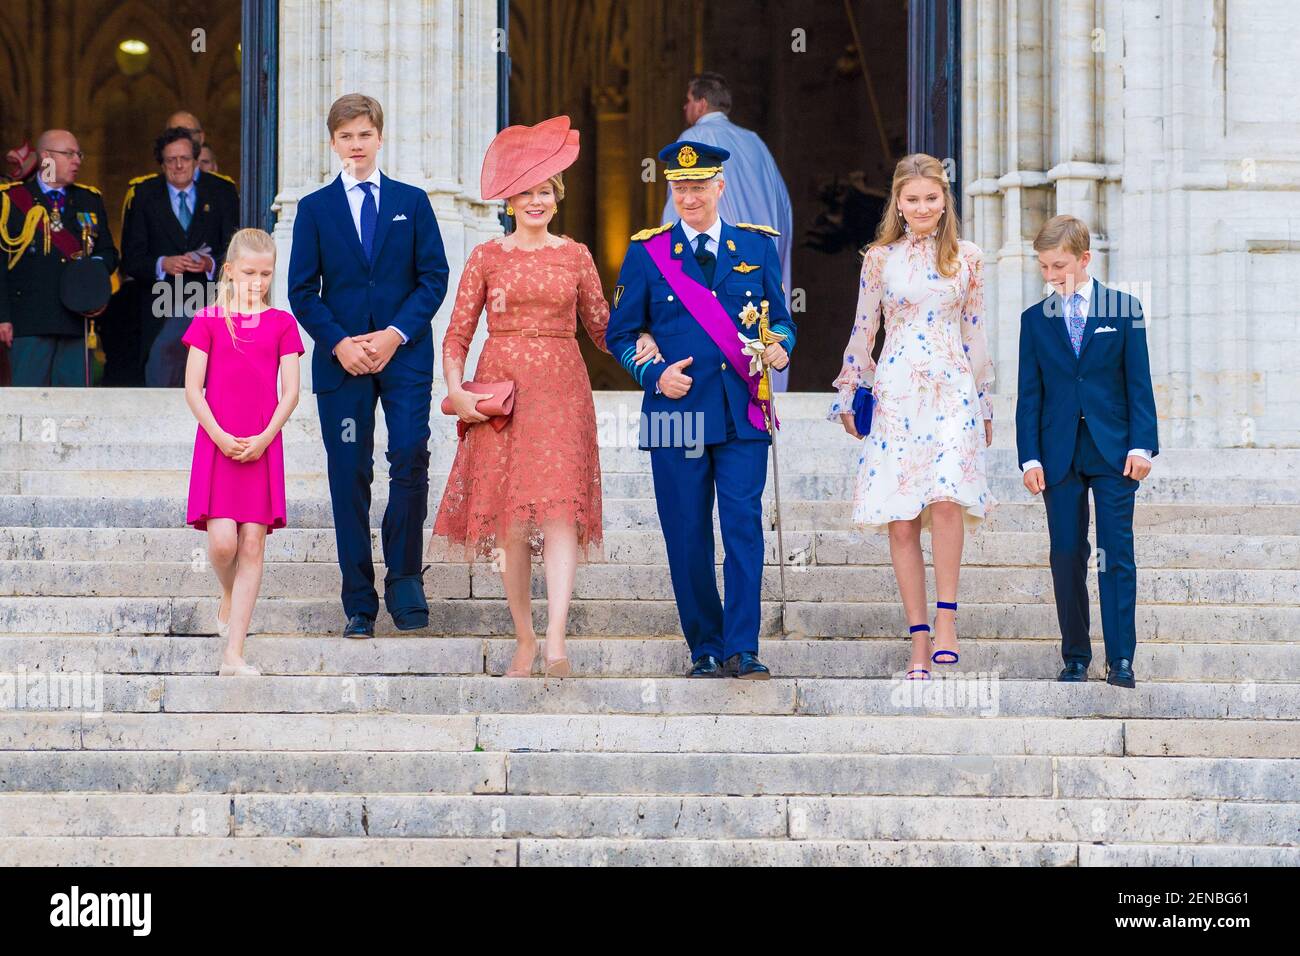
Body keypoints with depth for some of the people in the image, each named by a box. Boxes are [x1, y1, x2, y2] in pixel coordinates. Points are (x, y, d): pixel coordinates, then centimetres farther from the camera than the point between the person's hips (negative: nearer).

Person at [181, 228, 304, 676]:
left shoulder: (281, 323, 7)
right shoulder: (208, 320, 5)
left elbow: (290, 391, 3)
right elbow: (193, 389, 1)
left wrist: (265, 437, -11)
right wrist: (219, 435, -11)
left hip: (263, 447, 1)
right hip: (217, 444, -1)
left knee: (252, 546, -4)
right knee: (222, 543, -13)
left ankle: (233, 655, -3)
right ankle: (228, 597, 23)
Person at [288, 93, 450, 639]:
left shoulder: (412, 203, 10)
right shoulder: (315, 209, 9)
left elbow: (434, 277, 4)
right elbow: (302, 290, 5)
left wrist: (396, 334, -10)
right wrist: (339, 342, -10)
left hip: (405, 354, 0)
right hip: (341, 359, 0)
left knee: (411, 459, -18)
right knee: (349, 477, 0)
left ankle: (404, 576, -2)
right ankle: (360, 605, 5)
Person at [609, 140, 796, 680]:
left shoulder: (757, 247, 10)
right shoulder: (647, 252, 7)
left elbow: (780, 318, 16)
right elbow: (620, 333, 9)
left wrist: (779, 347, -7)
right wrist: (654, 374, -7)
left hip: (743, 413, 0)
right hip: (676, 410, 0)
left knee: (744, 526, -8)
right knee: (687, 536, 2)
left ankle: (742, 651, -6)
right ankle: (705, 649, 13)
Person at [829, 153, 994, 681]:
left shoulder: (967, 259, 8)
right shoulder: (880, 259, 7)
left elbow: (975, 335, 13)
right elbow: (863, 331, 12)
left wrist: (984, 406, 13)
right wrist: (848, 396, 13)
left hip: (953, 393, -1)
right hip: (895, 395, 1)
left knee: (946, 499, -23)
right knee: (901, 521, -3)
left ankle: (945, 618, -15)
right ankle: (920, 639, 1)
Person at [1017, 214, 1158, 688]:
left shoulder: (1123, 309, 3)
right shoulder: (1035, 319, 8)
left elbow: (1139, 382, 1)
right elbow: (1029, 394, 7)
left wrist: (1141, 444, -7)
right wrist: (1030, 456, -1)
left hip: (1113, 450, -2)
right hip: (1059, 451, 2)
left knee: (1117, 552, -5)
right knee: (1067, 556, 3)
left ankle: (1121, 658, -5)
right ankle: (1075, 657, 10)